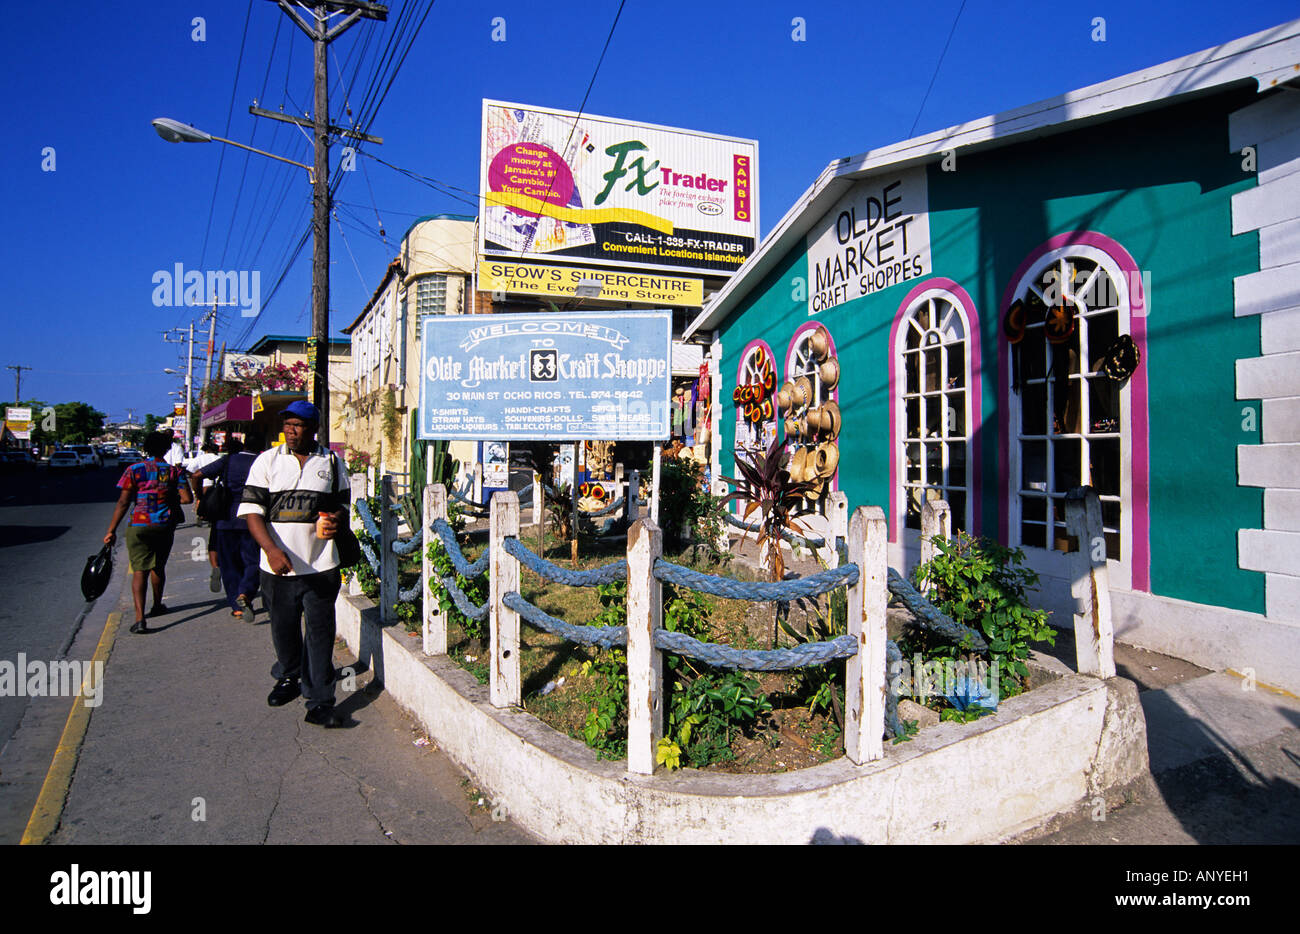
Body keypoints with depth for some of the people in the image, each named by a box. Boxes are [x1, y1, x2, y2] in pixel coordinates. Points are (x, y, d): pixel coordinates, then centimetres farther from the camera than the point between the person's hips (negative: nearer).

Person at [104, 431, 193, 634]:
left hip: (138, 526, -2)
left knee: (139, 570, -2)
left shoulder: (134, 470, -4)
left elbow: (123, 502, -7)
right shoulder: (174, 471, -1)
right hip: (165, 526, 2)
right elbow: (187, 498, -8)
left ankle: (140, 618, -15)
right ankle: (157, 606, 38)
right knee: (158, 566, 20)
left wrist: (111, 530, -4)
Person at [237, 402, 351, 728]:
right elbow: (252, 509, -3)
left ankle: (319, 702, 4)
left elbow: (342, 503, 16)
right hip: (278, 565, 1)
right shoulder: (267, 461, 3)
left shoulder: (331, 463, 6)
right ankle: (289, 679, 40)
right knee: (283, 628, 16)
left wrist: (336, 520, -9)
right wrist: (271, 549, -17)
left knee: (320, 633, -1)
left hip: (320, 566, -1)